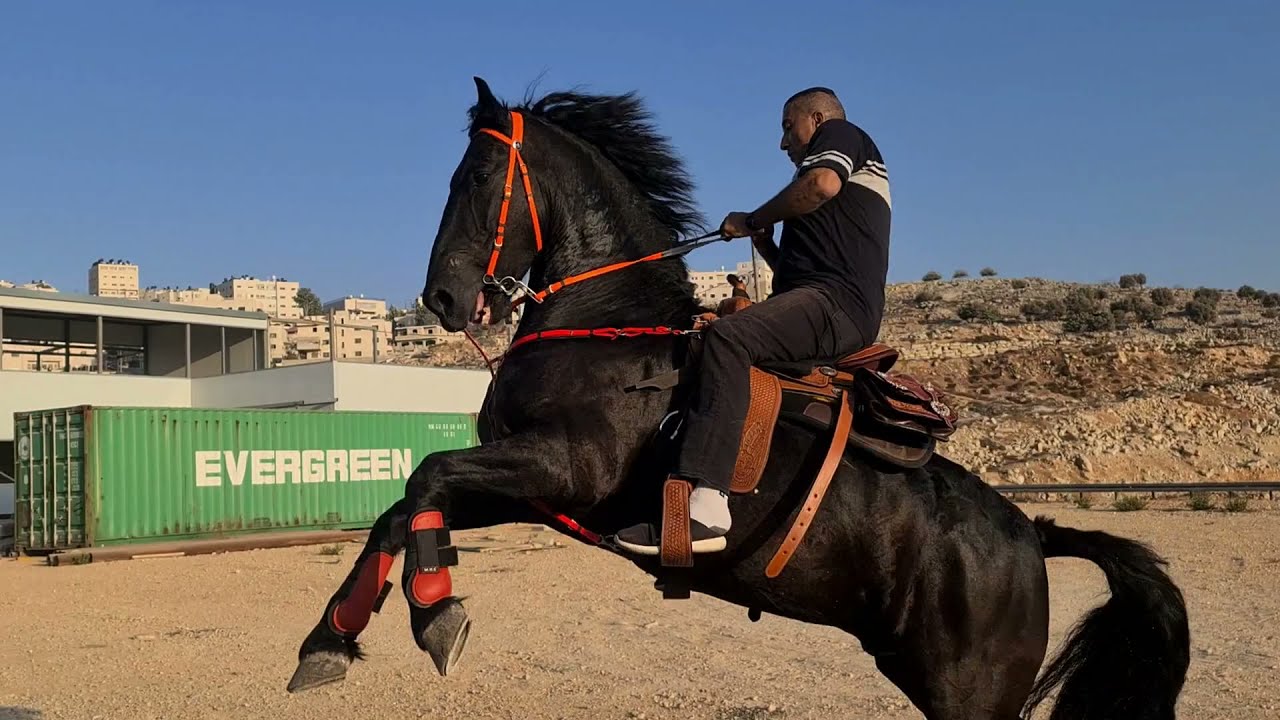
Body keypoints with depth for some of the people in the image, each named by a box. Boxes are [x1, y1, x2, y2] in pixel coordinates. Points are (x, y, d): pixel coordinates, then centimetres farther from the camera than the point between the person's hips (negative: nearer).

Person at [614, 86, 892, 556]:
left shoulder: (840, 134, 10)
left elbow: (823, 184, -16)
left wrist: (751, 221, -4)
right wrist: (766, 245, 18)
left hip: (837, 302, -11)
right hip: (825, 305, 11)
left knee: (725, 338, -33)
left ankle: (704, 510, -47)